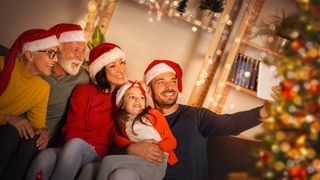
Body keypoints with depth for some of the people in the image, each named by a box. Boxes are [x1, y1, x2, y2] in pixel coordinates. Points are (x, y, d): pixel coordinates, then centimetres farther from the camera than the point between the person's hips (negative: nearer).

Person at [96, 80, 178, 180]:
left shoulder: (154, 114, 17)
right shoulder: (121, 123, 24)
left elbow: (172, 141, 12)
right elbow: (120, 141, 5)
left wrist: (158, 146, -8)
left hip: (157, 161, -2)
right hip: (136, 159, 3)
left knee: (109, 161, -22)